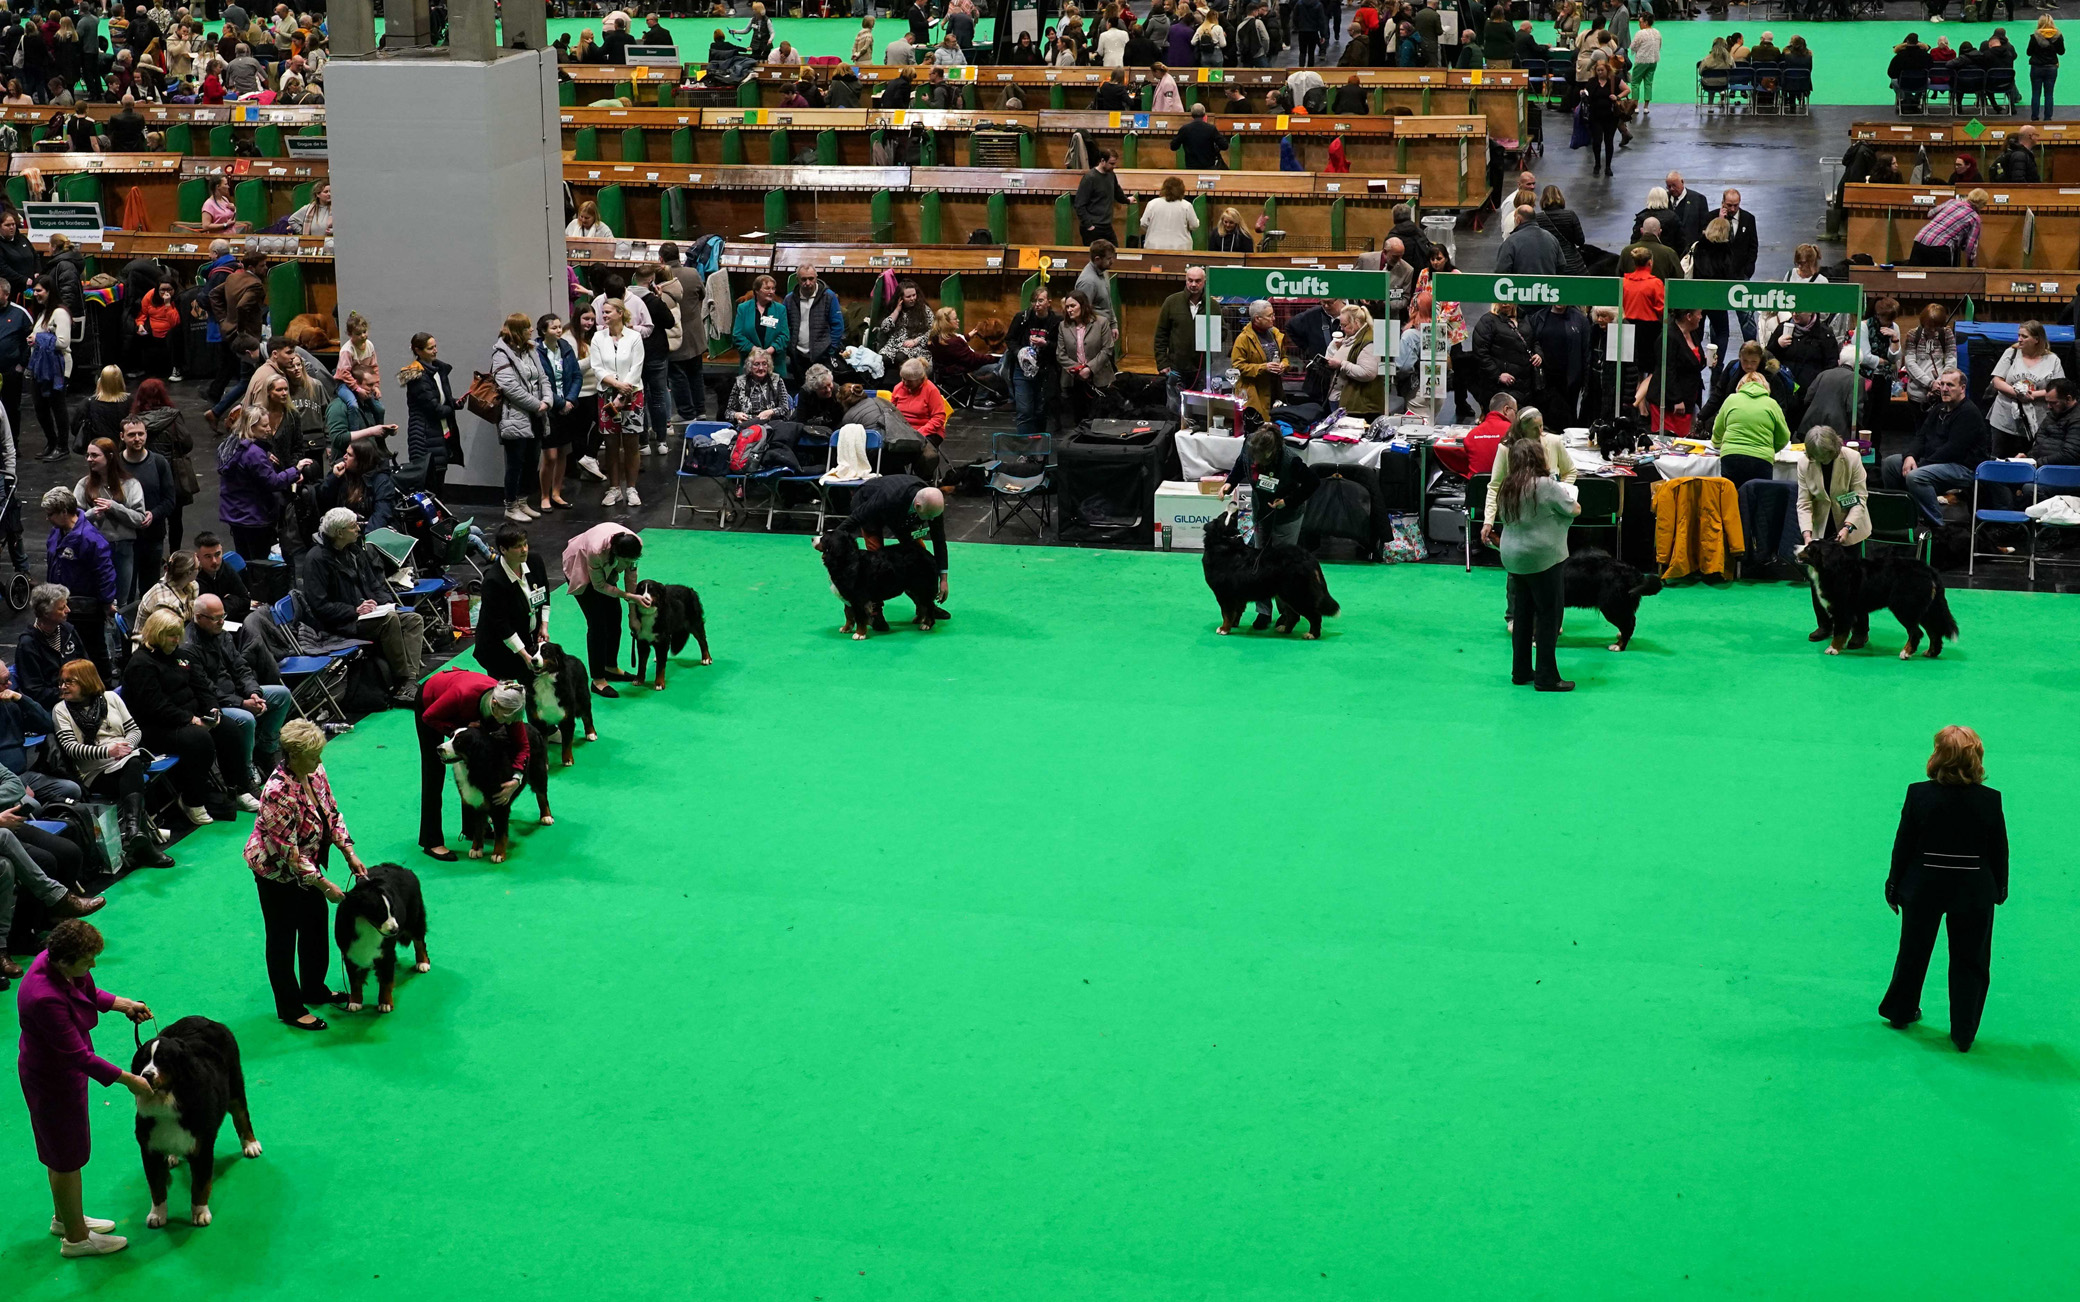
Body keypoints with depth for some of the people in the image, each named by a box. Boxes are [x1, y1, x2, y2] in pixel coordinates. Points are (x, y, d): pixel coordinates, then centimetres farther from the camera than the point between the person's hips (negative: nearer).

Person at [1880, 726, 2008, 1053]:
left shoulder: (1919, 794, -15)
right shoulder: (1990, 800, -14)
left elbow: (1903, 844, -7)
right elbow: (1999, 851, -4)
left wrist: (1894, 885, 5)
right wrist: (2000, 888, 12)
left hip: (1924, 888, 1)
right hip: (1974, 891, -1)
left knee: (1914, 952, 21)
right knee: (1970, 961, 13)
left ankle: (1900, 1012, 39)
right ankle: (1964, 1034, 17)